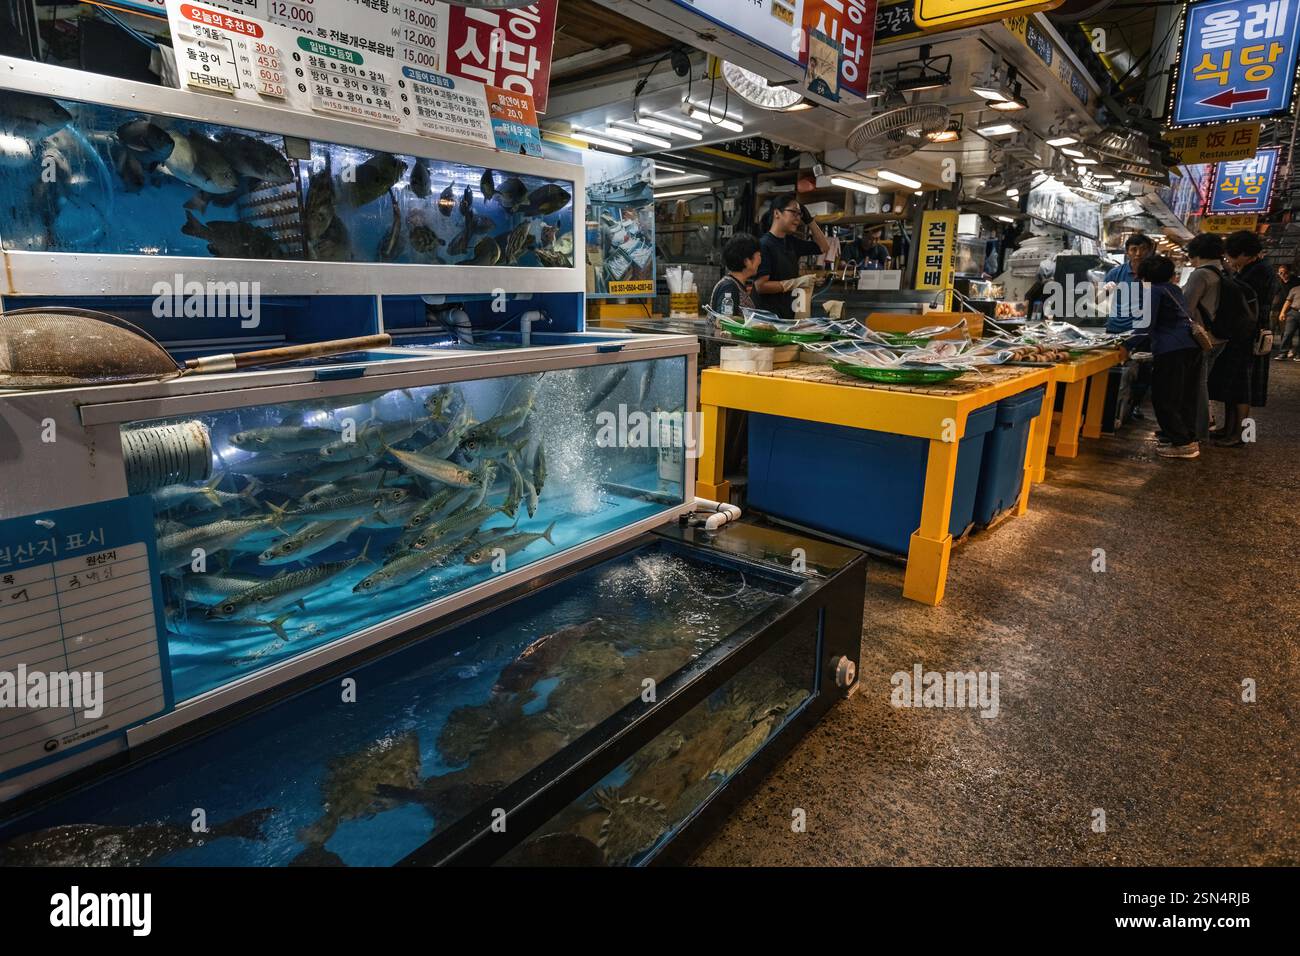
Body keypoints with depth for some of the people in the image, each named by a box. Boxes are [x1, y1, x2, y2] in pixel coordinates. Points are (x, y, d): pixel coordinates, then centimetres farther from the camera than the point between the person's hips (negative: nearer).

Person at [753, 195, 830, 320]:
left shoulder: (791, 242, 11)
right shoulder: (764, 245, -13)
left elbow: (823, 247, 21)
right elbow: (760, 286, -20)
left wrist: (809, 220, 10)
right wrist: (797, 283, -19)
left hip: (788, 313, 8)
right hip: (769, 316, -8)